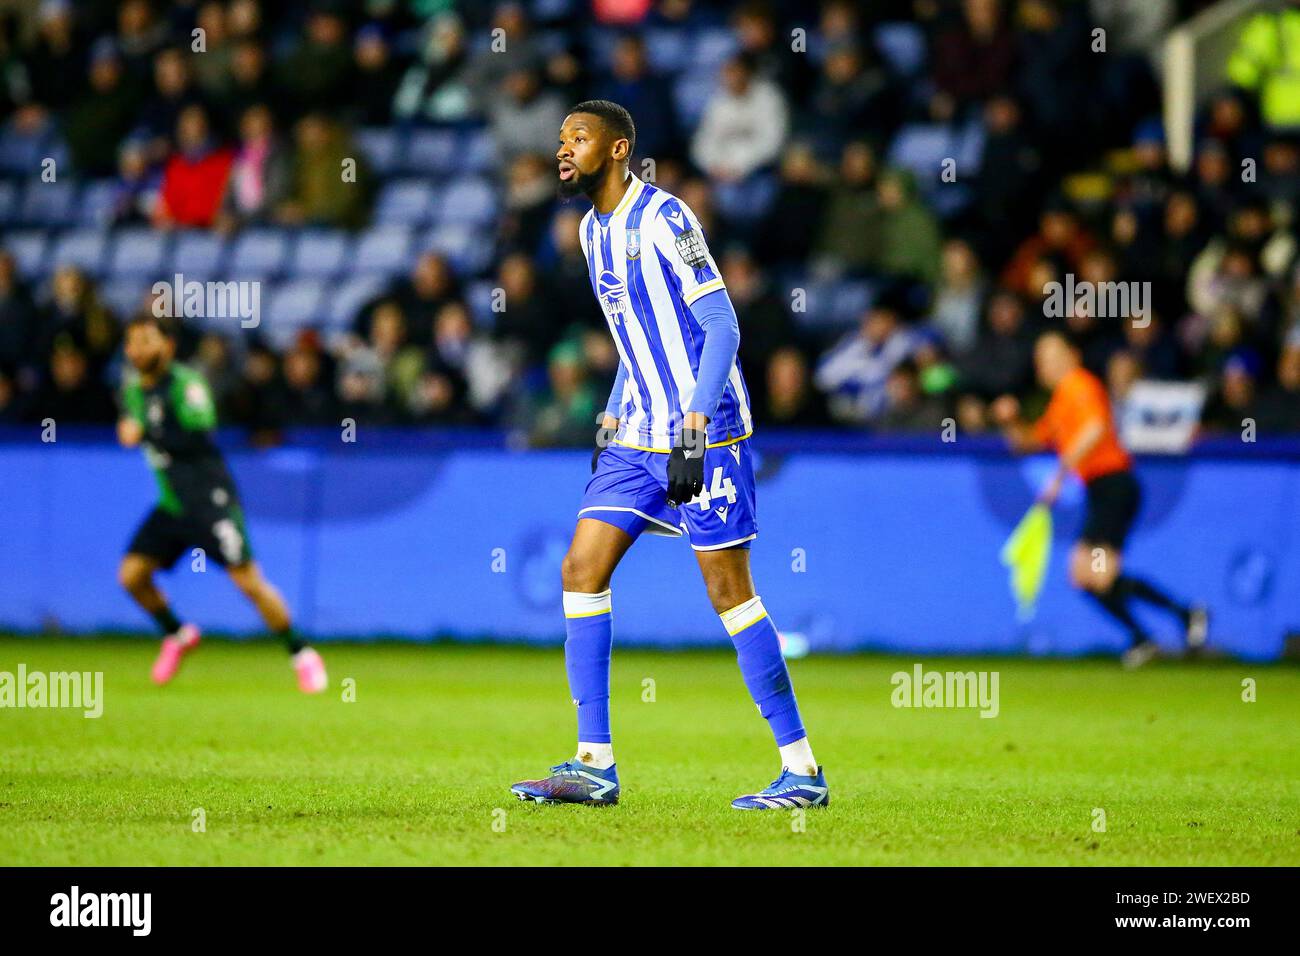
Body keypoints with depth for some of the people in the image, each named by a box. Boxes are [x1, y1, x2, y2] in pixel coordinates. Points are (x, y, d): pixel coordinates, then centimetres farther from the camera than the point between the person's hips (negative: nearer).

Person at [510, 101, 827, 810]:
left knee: (730, 591, -8)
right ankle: (594, 764, 3)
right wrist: (610, 424, 18)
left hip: (705, 434, -9)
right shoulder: (593, 230, 14)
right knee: (581, 570, 0)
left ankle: (802, 770, -2)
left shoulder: (663, 219, -13)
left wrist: (693, 431, -22)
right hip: (639, 435, 9)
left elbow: (722, 328, -16)